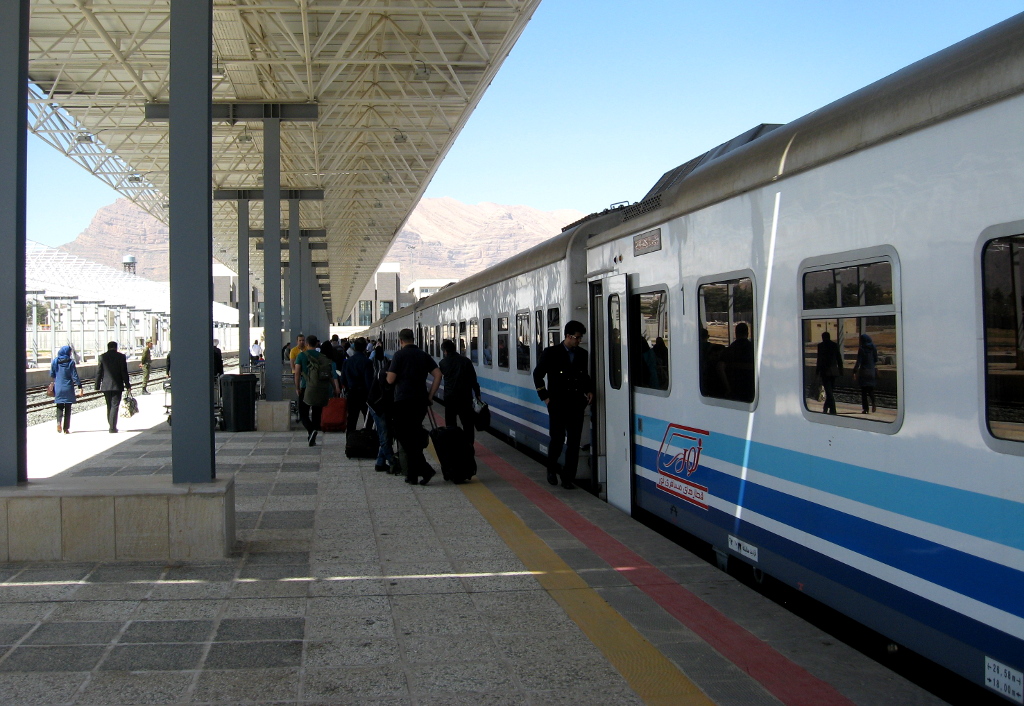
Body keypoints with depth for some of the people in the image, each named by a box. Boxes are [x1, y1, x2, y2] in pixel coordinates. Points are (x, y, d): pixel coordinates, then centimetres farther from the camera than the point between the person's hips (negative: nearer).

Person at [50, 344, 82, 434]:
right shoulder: (70, 362, -8)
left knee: (59, 406, 12)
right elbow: (75, 376, -11)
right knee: (68, 408, 5)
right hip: (68, 388, -2)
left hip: (58, 388, 2)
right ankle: (66, 428, 4)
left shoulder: (55, 361, 1)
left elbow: (52, 375, 7)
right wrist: (79, 387, -8)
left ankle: (59, 422, -14)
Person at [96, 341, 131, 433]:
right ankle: (112, 427, -10)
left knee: (109, 406, 15)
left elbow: (98, 372, 2)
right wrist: (127, 385, -1)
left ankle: (111, 426, 21)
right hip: (117, 386, -3)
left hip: (106, 386, 3)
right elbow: (124, 372, -5)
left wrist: (97, 386, 8)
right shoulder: (121, 356, -4)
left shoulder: (103, 357, 2)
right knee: (114, 406, -3)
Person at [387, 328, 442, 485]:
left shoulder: (399, 355, -5)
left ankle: (425, 470, -15)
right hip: (421, 400, 6)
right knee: (415, 436, 14)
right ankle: (412, 474, 17)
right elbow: (438, 374, 2)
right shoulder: (423, 355, 10)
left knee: (404, 436, -2)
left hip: (403, 401, -6)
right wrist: (430, 395, 6)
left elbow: (390, 379, -7)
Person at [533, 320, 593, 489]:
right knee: (557, 439, -1)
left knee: (574, 442, 3)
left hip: (576, 404, 4)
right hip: (557, 404, -3)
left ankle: (568, 478, 10)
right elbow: (538, 374, 3)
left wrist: (588, 390, 5)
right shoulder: (551, 353, -3)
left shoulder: (582, 354, 9)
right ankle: (551, 469, 25)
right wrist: (545, 396, -1)